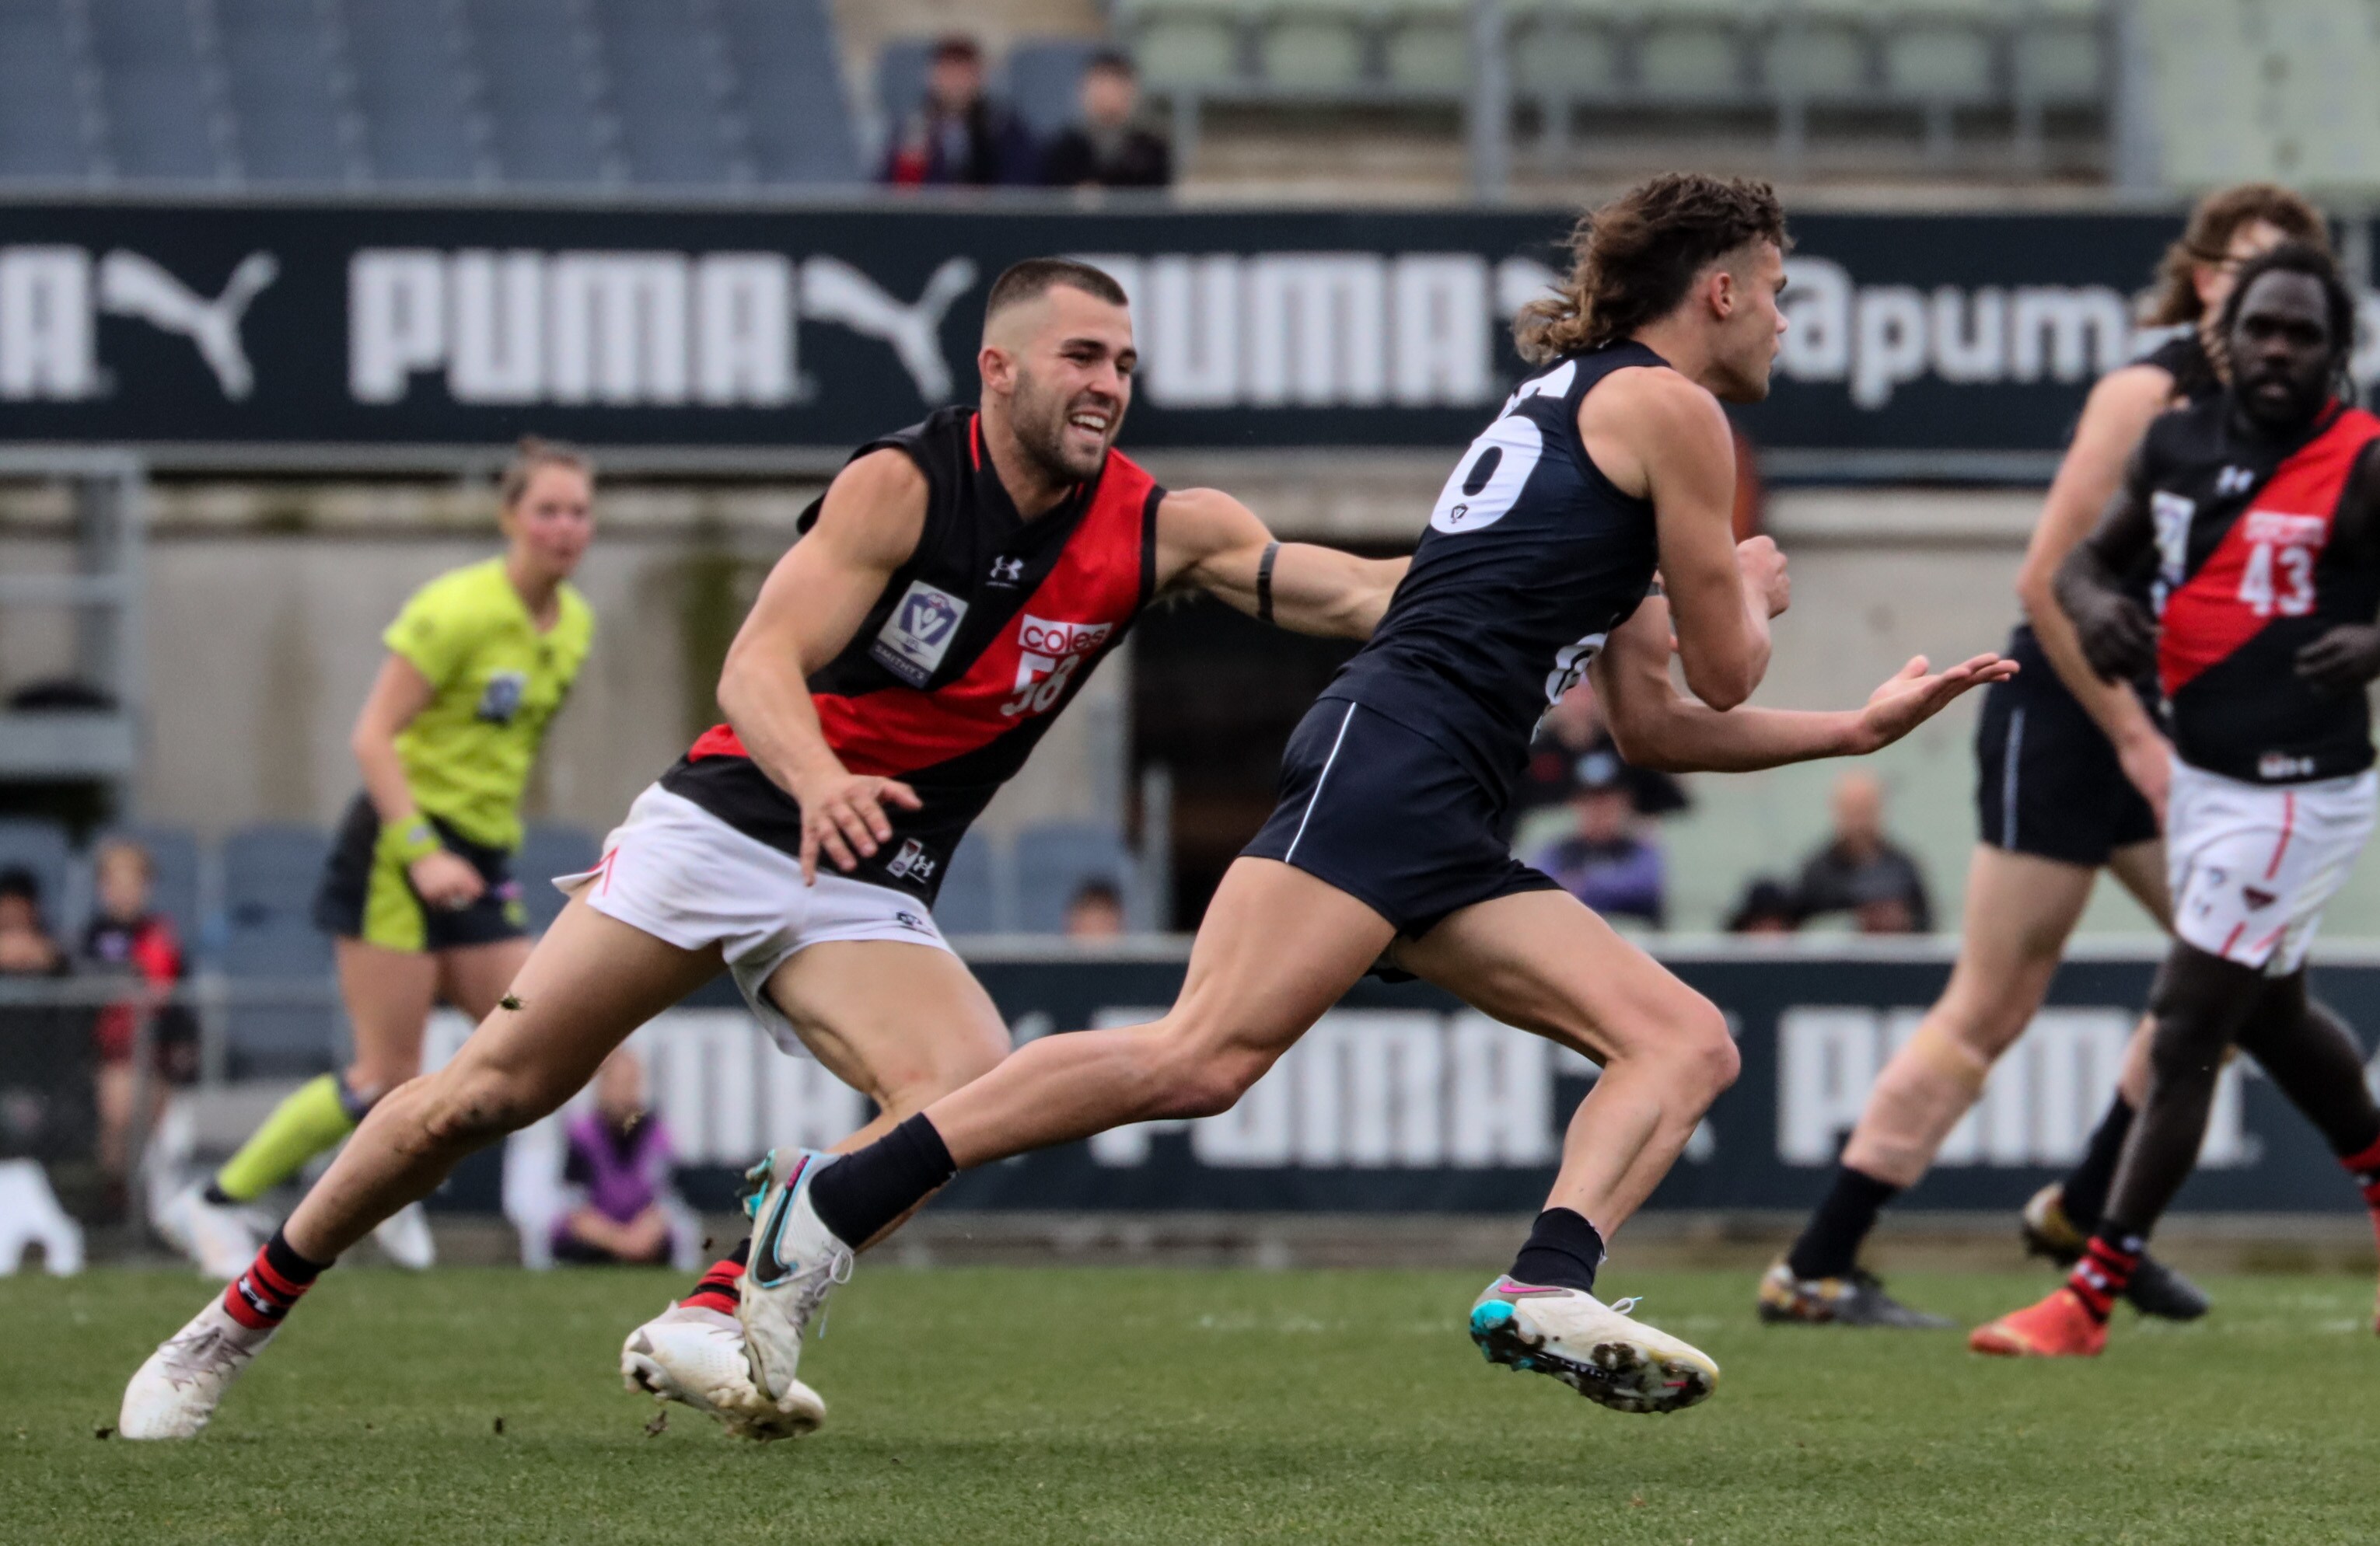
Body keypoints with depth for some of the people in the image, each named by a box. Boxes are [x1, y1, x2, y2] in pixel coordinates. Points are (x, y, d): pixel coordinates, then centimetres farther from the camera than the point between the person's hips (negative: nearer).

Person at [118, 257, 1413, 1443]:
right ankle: (235, 1322, 11)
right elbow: (757, 665, -24)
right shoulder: (903, 482, -14)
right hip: (732, 817, -3)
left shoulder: (1155, 529, -3)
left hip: (870, 897, 3)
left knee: (970, 1083, -27)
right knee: (486, 1094, -6)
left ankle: (711, 1322, -28)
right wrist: (820, 781, -42)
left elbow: (1346, 592, -7)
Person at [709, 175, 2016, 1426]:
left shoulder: (1580, 395, 32)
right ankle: (837, 1201, -23)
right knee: (1204, 1058, -23)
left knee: (1687, 1042, 0)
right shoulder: (1669, 408, 4)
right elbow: (1724, 672, 6)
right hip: (1393, 752, -10)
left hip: (1444, 833, 10)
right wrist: (1750, 593, 28)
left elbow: (1653, 725, 35)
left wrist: (1858, 728, 36)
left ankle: (1547, 1292, -24)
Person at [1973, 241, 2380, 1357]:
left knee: (2185, 1030, -7)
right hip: (2200, 775, 8)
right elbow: (2087, 558, 14)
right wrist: (2096, 605, -9)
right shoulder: (2181, 445, 4)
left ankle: (2091, 1298, -4)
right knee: (2269, 1015, 22)